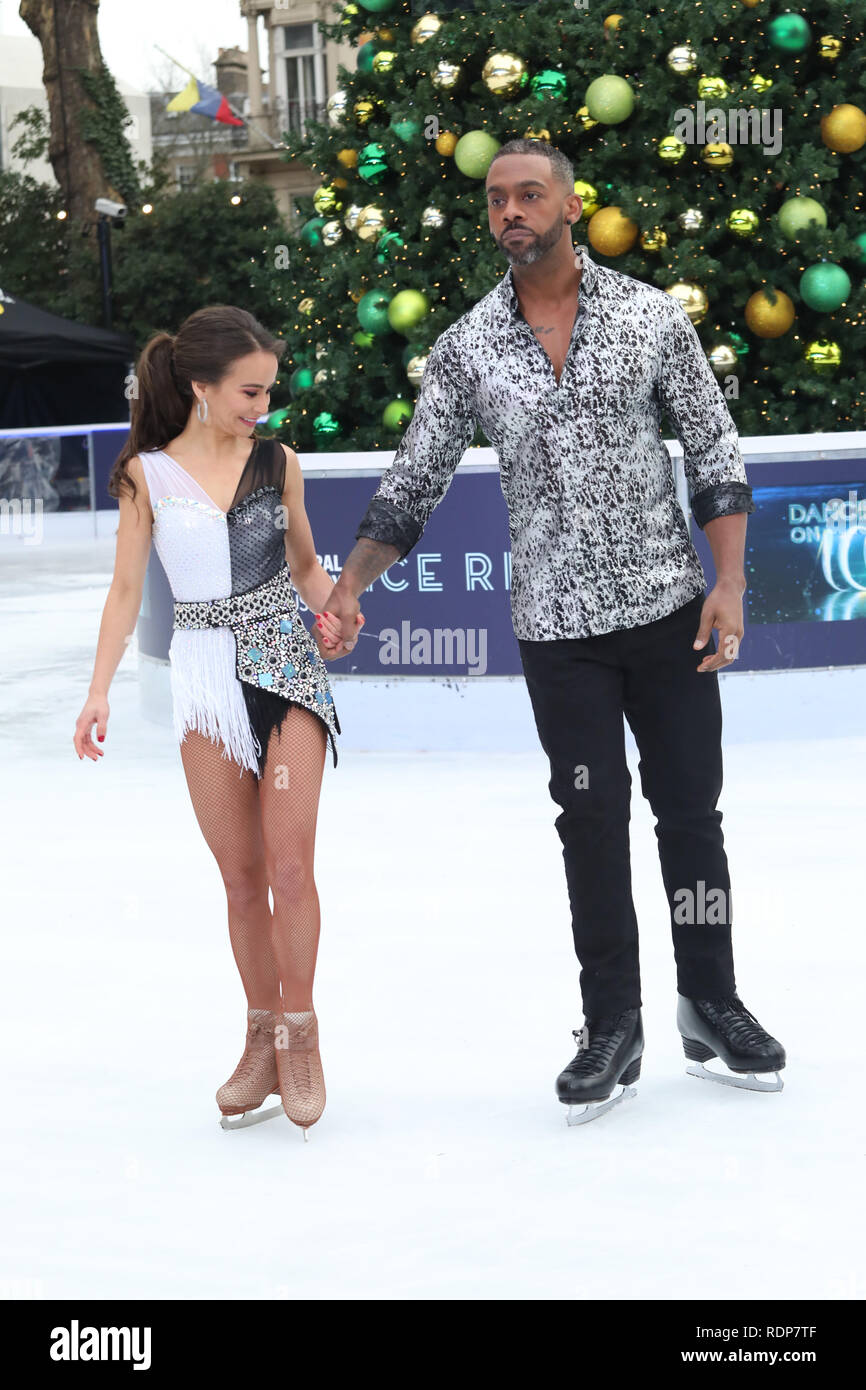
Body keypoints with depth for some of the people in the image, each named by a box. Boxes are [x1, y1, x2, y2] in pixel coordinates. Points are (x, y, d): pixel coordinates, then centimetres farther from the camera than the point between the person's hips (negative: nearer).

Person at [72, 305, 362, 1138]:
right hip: (206, 672, 0)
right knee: (240, 874, 4)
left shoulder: (277, 462, 5)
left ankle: (299, 1030, 5)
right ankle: (262, 1038, 16)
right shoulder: (149, 474, 1)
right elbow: (126, 588, 4)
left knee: (290, 860, -8)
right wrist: (99, 690, -3)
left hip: (287, 662, 0)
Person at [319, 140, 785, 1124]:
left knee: (690, 810, 7)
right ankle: (612, 1028, 14)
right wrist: (349, 588, -9)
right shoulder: (466, 347, 1)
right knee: (592, 823, 3)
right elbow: (412, 485, 3)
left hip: (667, 608, 0)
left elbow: (714, 452, 2)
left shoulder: (651, 315, -1)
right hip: (556, 626, 0)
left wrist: (729, 580, -6)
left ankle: (710, 1006, 22)